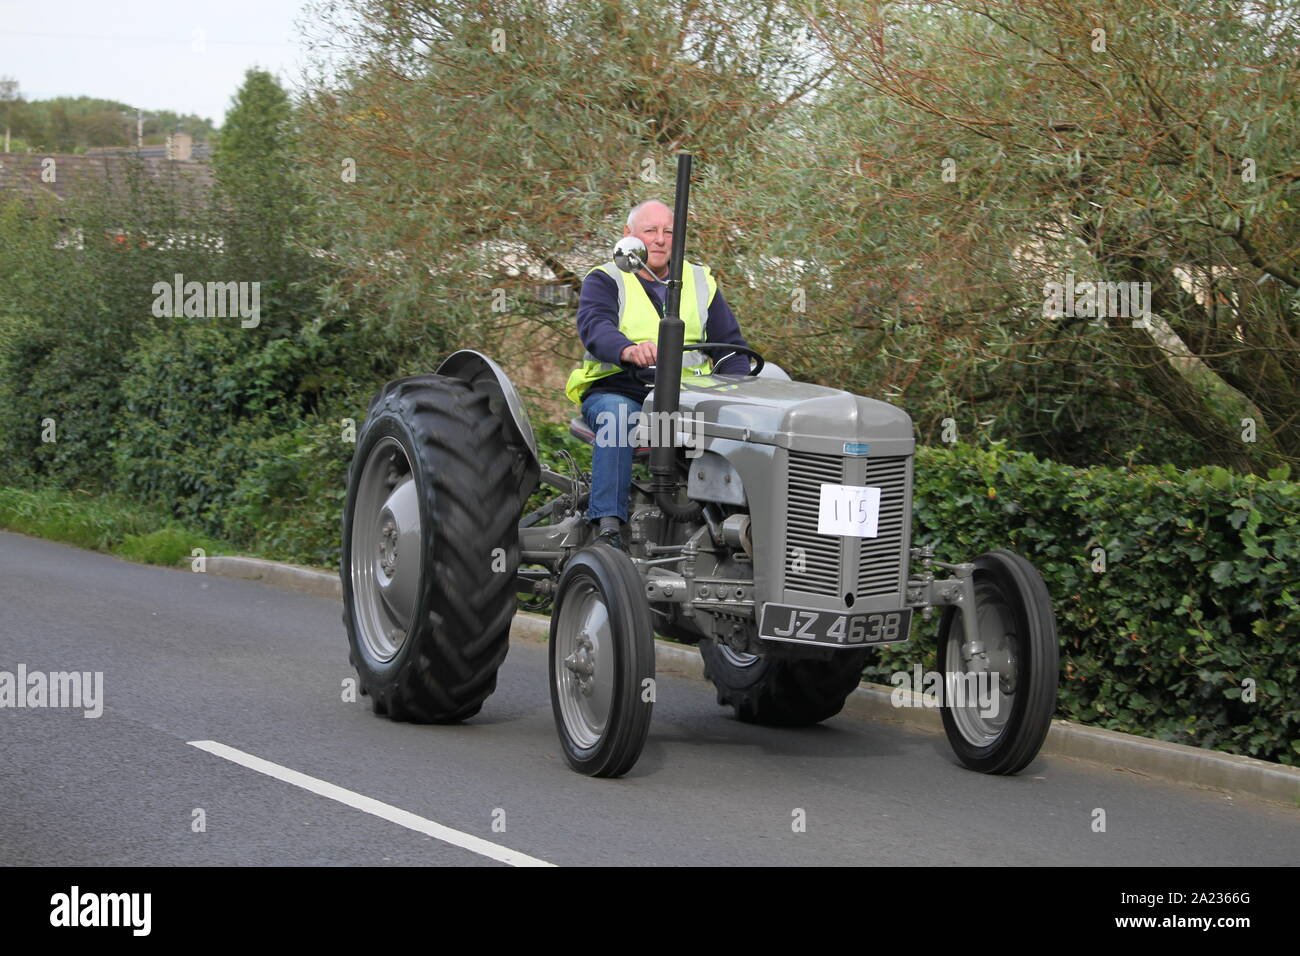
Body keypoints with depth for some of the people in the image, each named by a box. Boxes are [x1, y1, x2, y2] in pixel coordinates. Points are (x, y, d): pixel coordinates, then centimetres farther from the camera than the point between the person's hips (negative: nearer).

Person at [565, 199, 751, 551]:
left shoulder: (700, 282, 19)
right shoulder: (605, 281, 7)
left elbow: (731, 344, 17)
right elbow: (595, 328, -15)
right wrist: (628, 350, -38)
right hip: (618, 392, -3)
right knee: (616, 418, -37)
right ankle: (609, 525, -40)